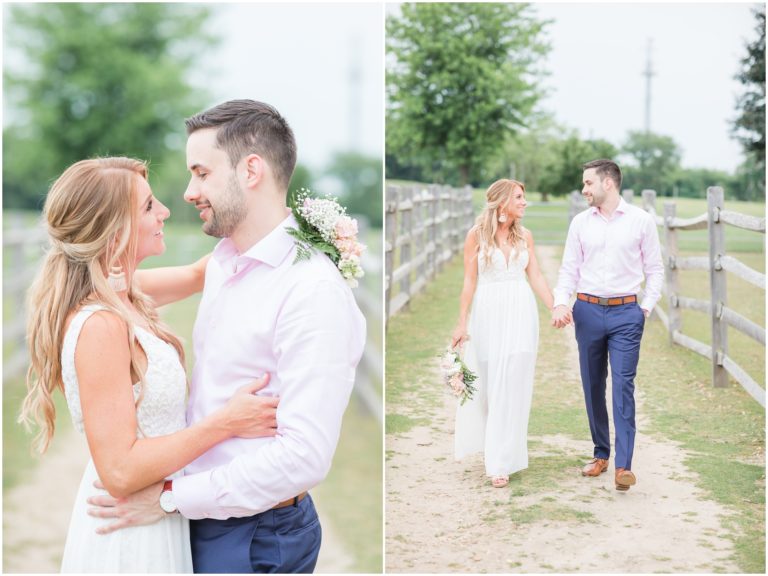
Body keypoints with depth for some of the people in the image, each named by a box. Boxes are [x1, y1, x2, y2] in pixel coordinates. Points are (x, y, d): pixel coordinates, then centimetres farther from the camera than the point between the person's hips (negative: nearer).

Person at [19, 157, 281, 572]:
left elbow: (195, 275, 17)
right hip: (132, 540, -9)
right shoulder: (101, 325, -25)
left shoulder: (119, 295, 0)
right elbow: (120, 471, -27)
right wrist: (226, 422, -21)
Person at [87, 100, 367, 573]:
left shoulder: (314, 291, -23)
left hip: (256, 537, -7)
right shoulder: (223, 261, 6)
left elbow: (304, 455, -27)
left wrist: (170, 498, -20)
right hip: (202, 514, 8)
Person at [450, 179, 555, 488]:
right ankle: (497, 448, 24)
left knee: (512, 387, -1)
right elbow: (469, 281, -2)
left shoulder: (525, 235, 6)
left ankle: (502, 461, 6)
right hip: (488, 313, -2)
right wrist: (462, 323, -5)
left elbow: (536, 277, 7)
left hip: (521, 313, 2)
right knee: (487, 384, 5)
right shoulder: (477, 234, -2)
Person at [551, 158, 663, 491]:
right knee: (593, 386, 8)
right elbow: (569, 269, 8)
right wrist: (560, 303, -7)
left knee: (623, 385, -10)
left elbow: (654, 270, 6)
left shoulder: (641, 221, 1)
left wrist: (646, 308, -1)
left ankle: (624, 464, -9)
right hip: (587, 311, 3)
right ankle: (600, 454, 21)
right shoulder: (580, 223, 7)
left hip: (626, 313, -3)